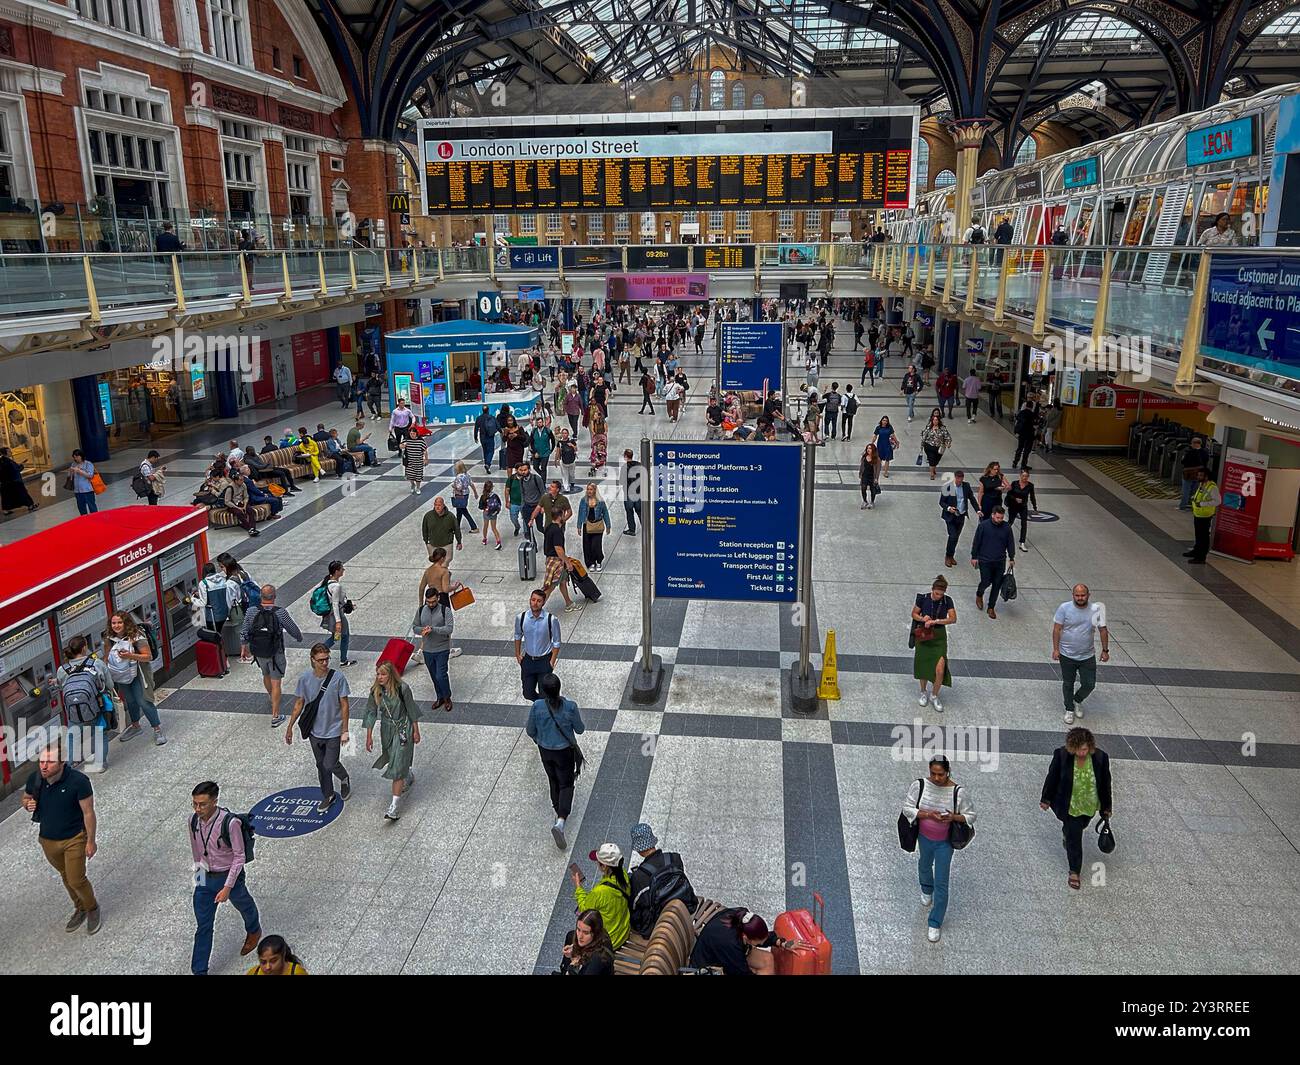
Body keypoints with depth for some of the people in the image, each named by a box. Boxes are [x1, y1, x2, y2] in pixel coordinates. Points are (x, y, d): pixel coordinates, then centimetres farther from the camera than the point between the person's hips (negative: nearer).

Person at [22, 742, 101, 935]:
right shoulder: (34, 779, -14)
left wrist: (91, 841, -13)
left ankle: (92, 909, 29)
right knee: (65, 876, 22)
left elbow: (88, 813, -18)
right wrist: (28, 805, -17)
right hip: (48, 840, 5)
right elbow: (25, 798, 8)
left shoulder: (78, 781, -27)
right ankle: (80, 909, 45)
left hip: (74, 839, -5)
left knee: (77, 879, -1)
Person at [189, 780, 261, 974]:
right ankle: (199, 971, 15)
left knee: (244, 905, 25)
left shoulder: (230, 823, -30)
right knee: (203, 926, 5)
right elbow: (195, 849, 8)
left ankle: (254, 931, 56)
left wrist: (227, 887, -23)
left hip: (229, 876, -3)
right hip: (205, 878, 4)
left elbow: (240, 856, -22)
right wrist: (199, 870, 19)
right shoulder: (194, 821, -13)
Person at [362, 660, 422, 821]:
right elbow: (371, 713, -2)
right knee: (392, 759, 22)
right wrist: (369, 736, -3)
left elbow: (411, 710, -10)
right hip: (387, 729, 5)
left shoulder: (402, 688, -20)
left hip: (403, 729, -5)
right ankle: (409, 777, 56)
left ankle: (393, 807, -8)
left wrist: (416, 731, -4)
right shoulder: (375, 691, -9)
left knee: (398, 766, -9)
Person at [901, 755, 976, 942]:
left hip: (945, 842, -2)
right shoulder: (919, 785, -21)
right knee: (925, 865, 31)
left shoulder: (959, 792, -23)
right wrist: (928, 814, -29)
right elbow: (907, 808, -16)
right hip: (924, 838, 2)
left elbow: (970, 815, -11)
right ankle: (926, 890, 64)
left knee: (941, 884, 1)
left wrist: (953, 817, -30)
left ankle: (935, 923, 17)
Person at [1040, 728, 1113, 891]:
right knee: (1074, 838, 1)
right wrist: (1046, 799, -1)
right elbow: (1052, 777, -10)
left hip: (1089, 805, 3)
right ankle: (1074, 871, 17)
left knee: (1080, 826, 28)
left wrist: (1106, 807, 2)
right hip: (1069, 804, -3)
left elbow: (1105, 784, -7)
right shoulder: (1061, 755, -25)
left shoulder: (1100, 758, -21)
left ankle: (1066, 833, 62)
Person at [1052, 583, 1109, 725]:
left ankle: (1078, 700, 34)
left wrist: (1105, 650, 0)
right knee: (1068, 684, 13)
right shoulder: (1064, 608, -12)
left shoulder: (1095, 610, -8)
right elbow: (1057, 629, -9)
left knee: (1089, 684, 4)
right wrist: (1056, 649, -13)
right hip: (1067, 655, -1)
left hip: (1088, 656, 1)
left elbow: (1103, 630, 1)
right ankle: (1069, 709, 33)